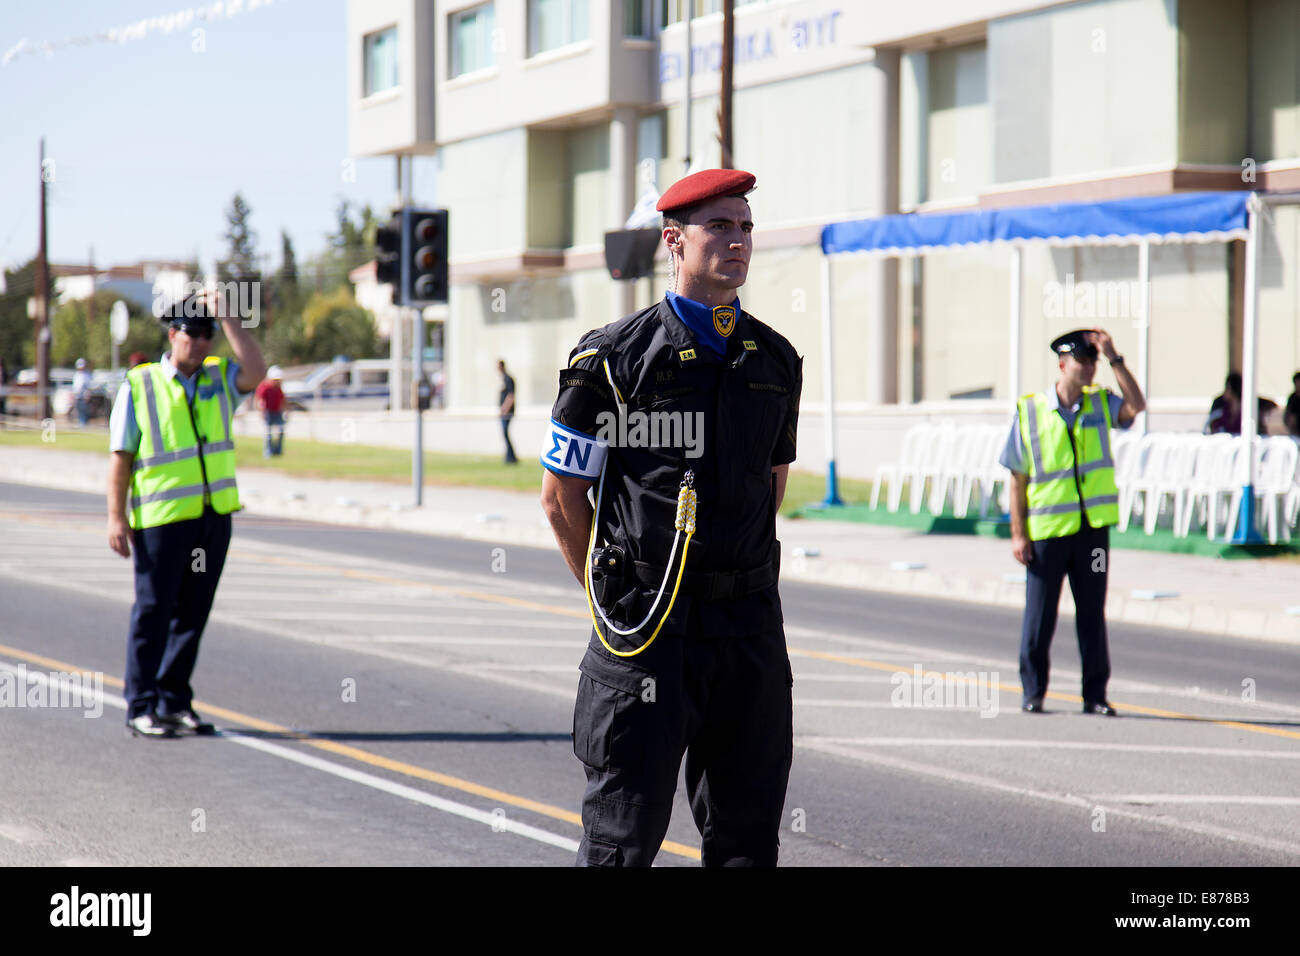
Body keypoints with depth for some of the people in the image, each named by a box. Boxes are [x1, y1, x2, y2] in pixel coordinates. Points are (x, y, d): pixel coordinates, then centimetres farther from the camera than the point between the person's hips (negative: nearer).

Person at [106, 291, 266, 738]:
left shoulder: (220, 378, 10)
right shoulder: (138, 386, -1)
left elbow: (256, 372, -12)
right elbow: (121, 457, -2)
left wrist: (228, 319, -11)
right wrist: (116, 517, -9)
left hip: (214, 516, 5)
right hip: (161, 518, -4)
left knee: (193, 614, 9)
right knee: (153, 612, -2)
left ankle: (174, 702, 18)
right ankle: (141, 708, 4)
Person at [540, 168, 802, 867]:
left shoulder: (776, 362, 10)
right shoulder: (614, 359, -5)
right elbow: (561, 493, 1)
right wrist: (619, 595, 3)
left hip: (751, 623, 5)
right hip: (650, 626, -5)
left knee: (748, 834, 8)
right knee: (626, 833, -3)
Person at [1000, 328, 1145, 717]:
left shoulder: (1101, 403, 7)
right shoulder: (1030, 411, -1)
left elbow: (1136, 406, -14)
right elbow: (1018, 477, 0)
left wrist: (1114, 357, -15)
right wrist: (1017, 533, -4)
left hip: (1093, 527, 2)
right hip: (1046, 529, -2)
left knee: (1093, 613, 6)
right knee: (1039, 615, 3)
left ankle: (1095, 695, 12)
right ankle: (1033, 693, 14)